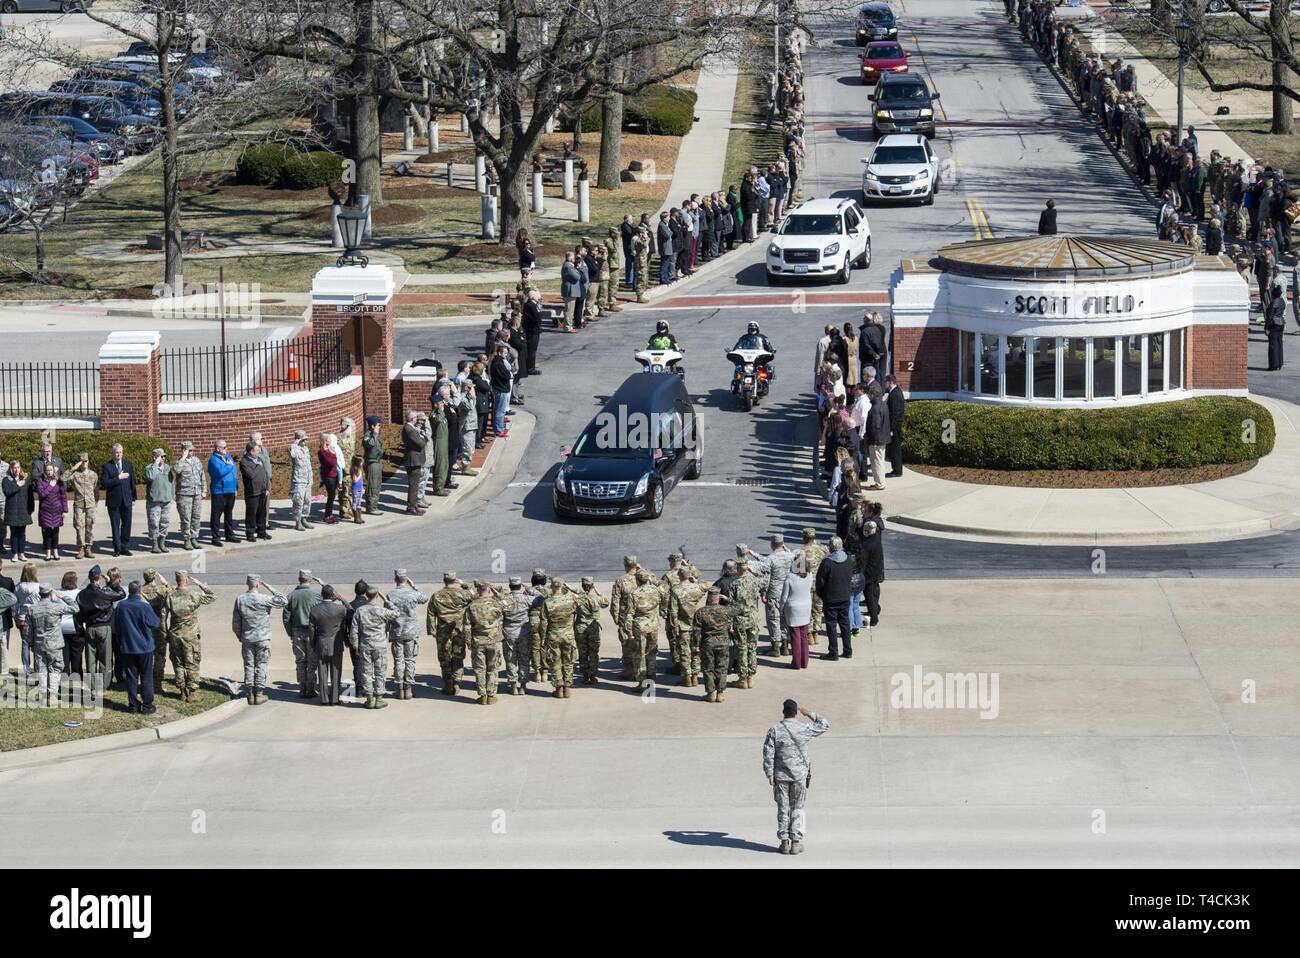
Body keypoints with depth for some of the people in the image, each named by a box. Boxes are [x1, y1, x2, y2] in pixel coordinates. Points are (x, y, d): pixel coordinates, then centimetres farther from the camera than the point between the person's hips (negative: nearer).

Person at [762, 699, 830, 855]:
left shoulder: (774, 731, -8)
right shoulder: (804, 729, -7)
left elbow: (768, 754, -8)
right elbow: (825, 725, 8)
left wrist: (769, 774, -2)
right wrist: (809, 714, 14)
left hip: (781, 777, 0)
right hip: (799, 776, 0)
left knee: (783, 809, 9)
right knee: (797, 809, 9)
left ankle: (784, 841, 10)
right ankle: (796, 842, 7)